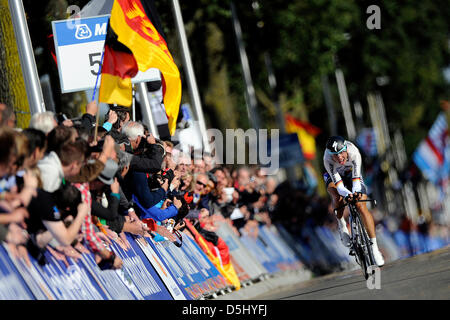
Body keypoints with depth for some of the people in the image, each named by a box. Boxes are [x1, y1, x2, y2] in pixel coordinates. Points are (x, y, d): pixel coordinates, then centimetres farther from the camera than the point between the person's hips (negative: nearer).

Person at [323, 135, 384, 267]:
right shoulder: (328, 159, -36)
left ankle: (374, 247, -15)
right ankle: (341, 225, -5)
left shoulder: (354, 152, -35)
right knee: (338, 197, -34)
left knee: (362, 207, -17)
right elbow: (338, 184, -38)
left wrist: (356, 191, -56)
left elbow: (356, 179, -35)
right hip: (334, 177, -1)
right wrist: (347, 194, -59)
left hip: (351, 174, 1)